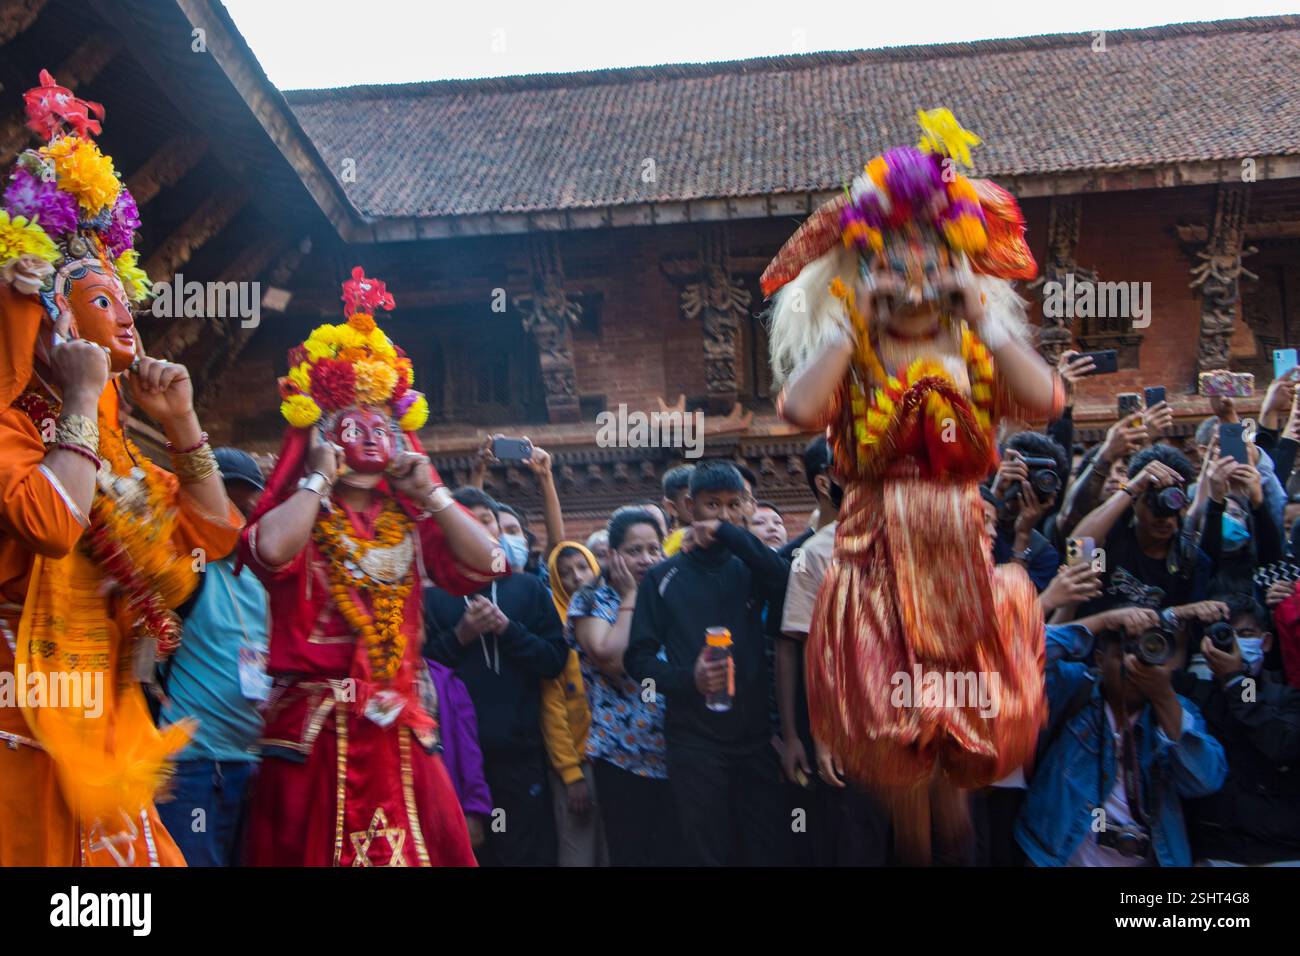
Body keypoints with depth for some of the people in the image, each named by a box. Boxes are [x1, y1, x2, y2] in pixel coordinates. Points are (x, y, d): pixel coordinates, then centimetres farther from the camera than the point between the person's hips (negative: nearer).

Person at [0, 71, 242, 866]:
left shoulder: (113, 448, 17)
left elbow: (217, 534, 16)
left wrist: (183, 425, 7)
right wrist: (81, 403, -14)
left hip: (103, 721, 7)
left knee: (117, 849, 6)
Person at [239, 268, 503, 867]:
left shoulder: (408, 524, 12)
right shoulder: (298, 515, 1)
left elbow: (487, 563, 0)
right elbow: (271, 549, -23)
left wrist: (429, 492, 1)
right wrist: (319, 480, -9)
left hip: (400, 731, 4)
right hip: (315, 727, -4)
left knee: (421, 850, 6)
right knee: (318, 851, 1)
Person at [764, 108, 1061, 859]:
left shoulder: (979, 355, 2)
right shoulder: (848, 361, -2)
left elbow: (1046, 399, -18)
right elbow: (799, 408, -24)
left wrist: (982, 316, -12)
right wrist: (847, 324, -14)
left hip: (962, 550, 2)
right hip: (879, 554, -2)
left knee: (979, 700, 9)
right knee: (890, 713, 3)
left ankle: (955, 795, 33)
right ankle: (914, 839, 24)